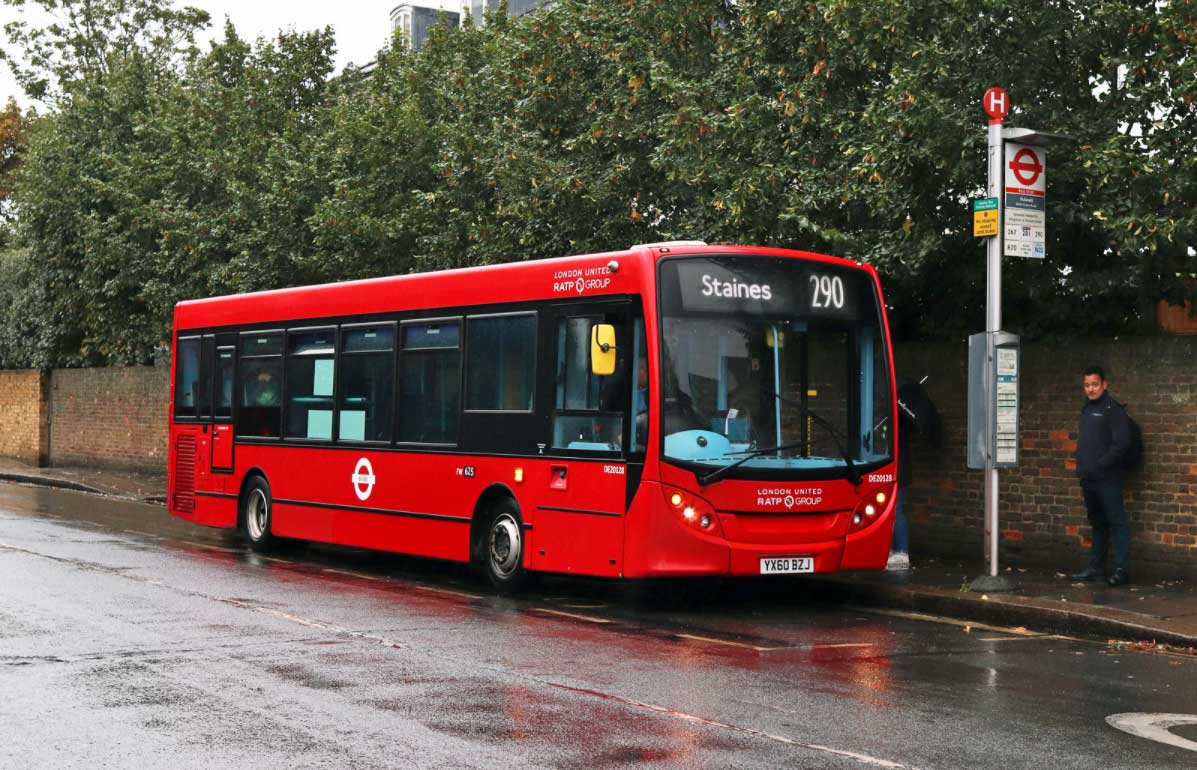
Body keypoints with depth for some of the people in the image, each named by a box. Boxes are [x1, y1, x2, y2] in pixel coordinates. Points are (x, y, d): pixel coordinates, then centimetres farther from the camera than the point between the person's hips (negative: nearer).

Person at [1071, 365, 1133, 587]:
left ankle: (1122, 570, -8)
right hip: (1089, 480, 8)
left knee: (1117, 523, -7)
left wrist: (1098, 467, -17)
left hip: (1107, 479, -8)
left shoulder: (1113, 410, -8)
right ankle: (1096, 568, 18)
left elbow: (1121, 444, -16)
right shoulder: (1087, 410, 18)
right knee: (1097, 524, 13)